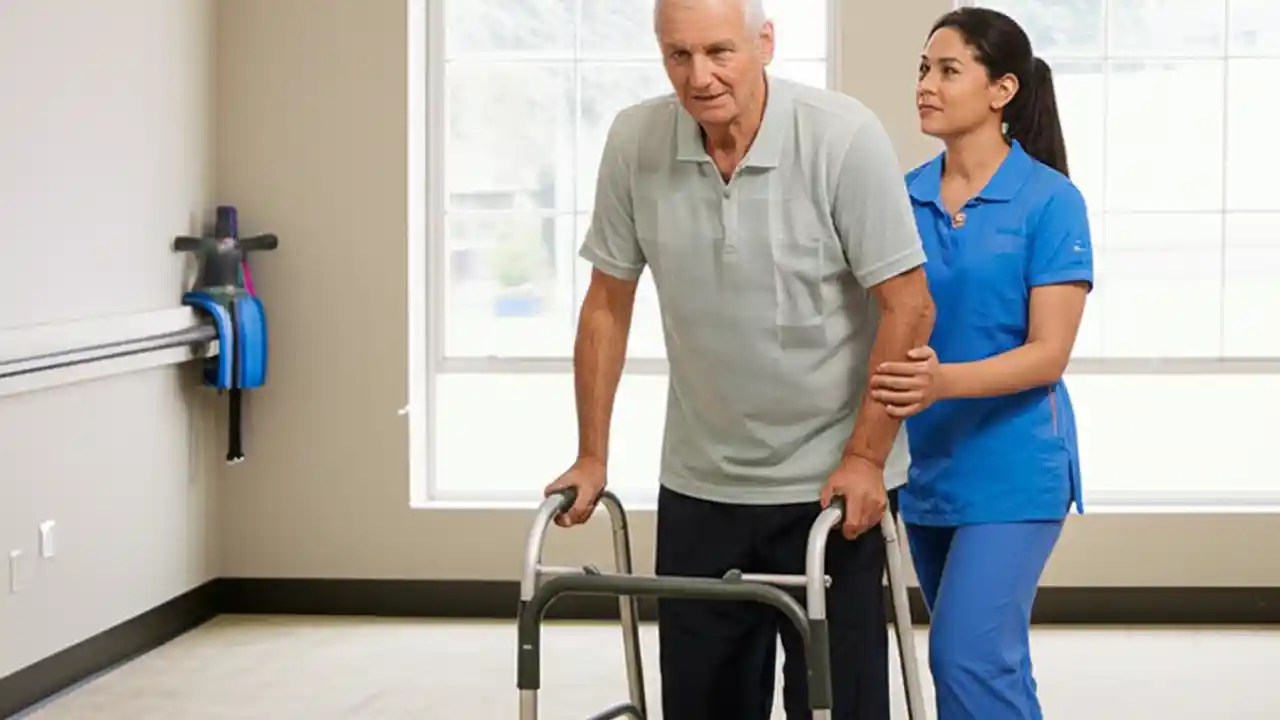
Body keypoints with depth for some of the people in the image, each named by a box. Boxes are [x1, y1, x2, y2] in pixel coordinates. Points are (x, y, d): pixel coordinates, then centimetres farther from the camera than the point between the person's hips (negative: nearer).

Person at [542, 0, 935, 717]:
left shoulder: (843, 136, -16)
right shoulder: (635, 141, -5)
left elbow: (909, 307, -13)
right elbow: (608, 303, 5)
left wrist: (864, 458, -15)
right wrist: (593, 456, 5)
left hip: (828, 483, -3)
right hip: (697, 485, 4)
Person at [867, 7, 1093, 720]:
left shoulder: (1050, 200, -10)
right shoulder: (903, 198, 5)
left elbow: (1048, 353, -16)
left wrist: (944, 381, -31)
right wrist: (900, 377, -13)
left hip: (1011, 467, -6)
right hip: (928, 462, 6)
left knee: (970, 655, -14)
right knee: (995, 659, 15)